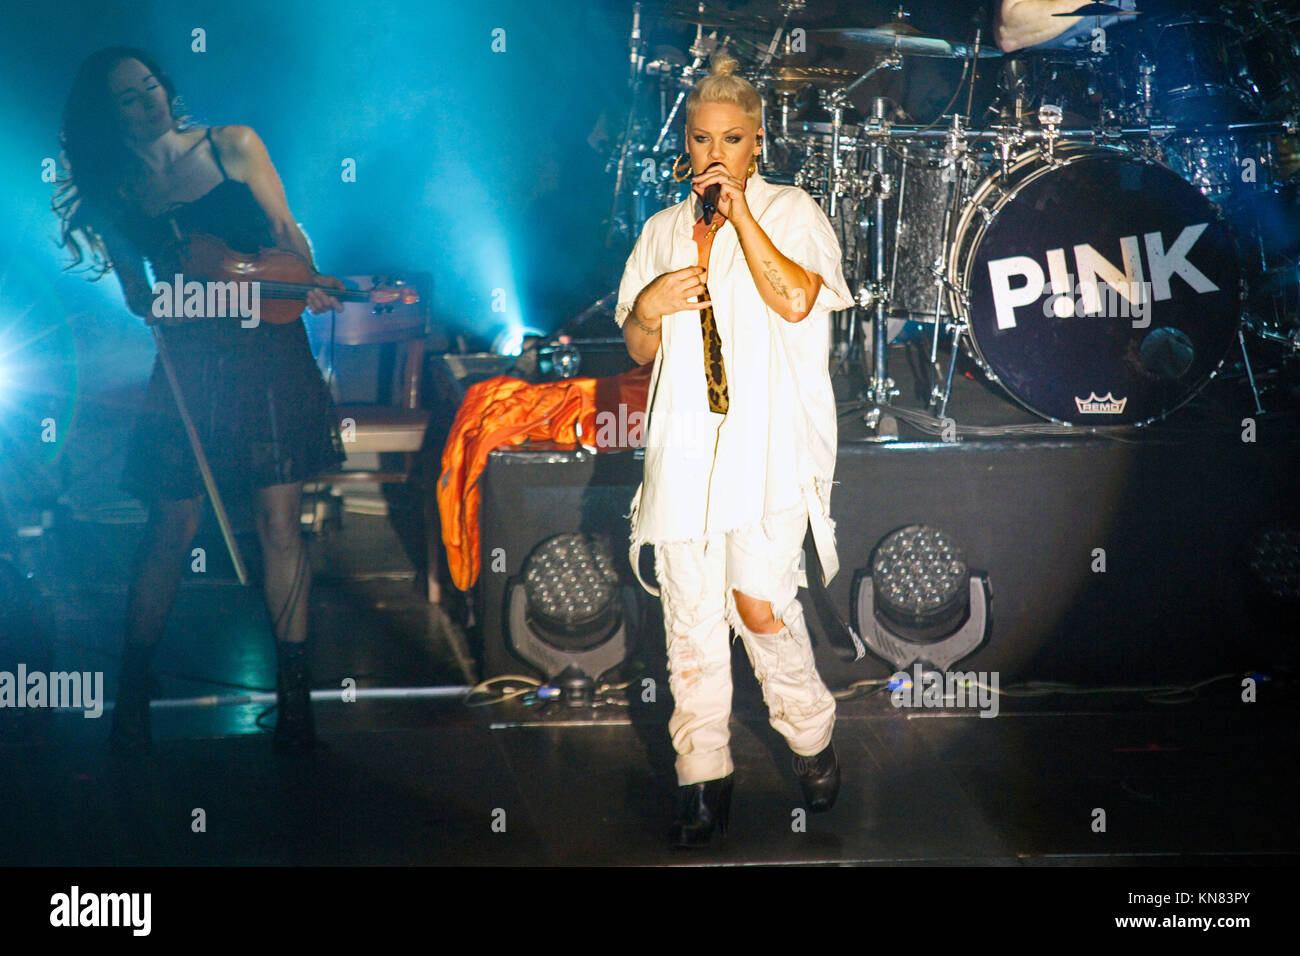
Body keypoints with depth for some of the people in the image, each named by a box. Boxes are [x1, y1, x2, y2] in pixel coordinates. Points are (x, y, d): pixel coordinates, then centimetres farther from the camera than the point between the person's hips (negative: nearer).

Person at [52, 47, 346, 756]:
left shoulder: (232, 145, 5)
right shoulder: (116, 192, 6)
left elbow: (286, 232, 8)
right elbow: (137, 296, 10)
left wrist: (308, 284, -9)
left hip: (269, 354, 0)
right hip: (190, 365, 0)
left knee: (280, 523, -2)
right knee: (172, 529, 0)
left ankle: (293, 688, 7)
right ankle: (132, 687, 13)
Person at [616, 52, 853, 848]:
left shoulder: (791, 212, 5)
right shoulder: (664, 231, 17)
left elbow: (796, 300, -13)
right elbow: (640, 350, 19)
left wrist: (739, 212, -11)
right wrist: (648, 309, -3)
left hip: (769, 442, -4)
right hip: (686, 442, 4)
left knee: (759, 604, -13)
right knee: (691, 616, 3)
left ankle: (811, 737, 14)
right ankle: (704, 781, 13)